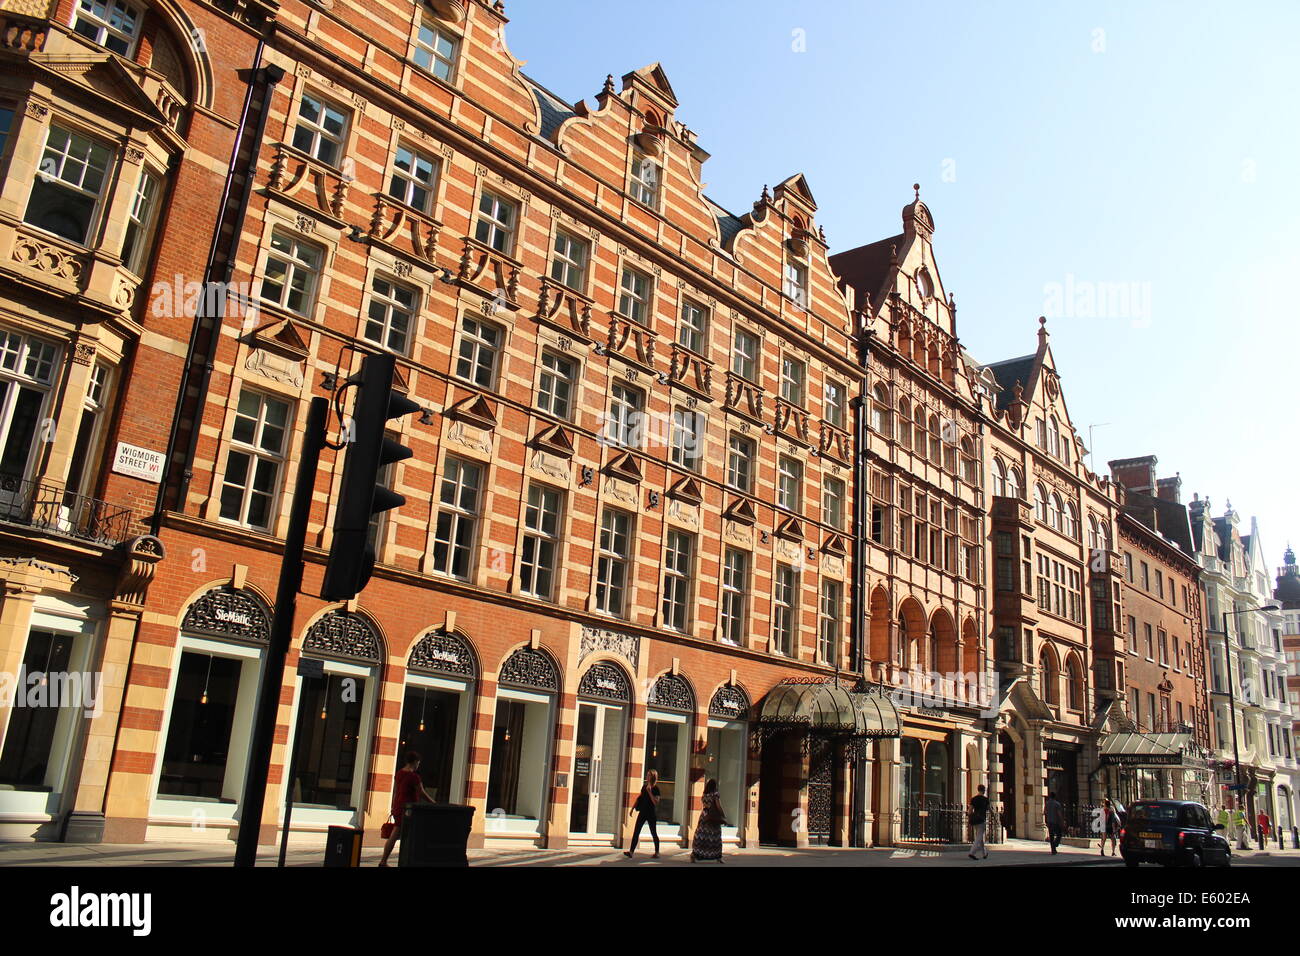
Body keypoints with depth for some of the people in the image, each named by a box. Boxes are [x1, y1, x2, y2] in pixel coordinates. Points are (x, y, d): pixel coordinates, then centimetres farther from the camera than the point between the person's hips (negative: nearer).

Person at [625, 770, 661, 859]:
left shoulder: (656, 788, -9)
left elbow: (656, 802, -18)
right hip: (642, 812, 5)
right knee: (636, 832, -3)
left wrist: (649, 792, -23)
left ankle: (657, 853, 17)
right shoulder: (644, 786, 9)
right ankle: (631, 851, -6)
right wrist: (632, 808, 15)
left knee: (653, 833, 6)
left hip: (651, 813, -5)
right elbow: (639, 798, 16)